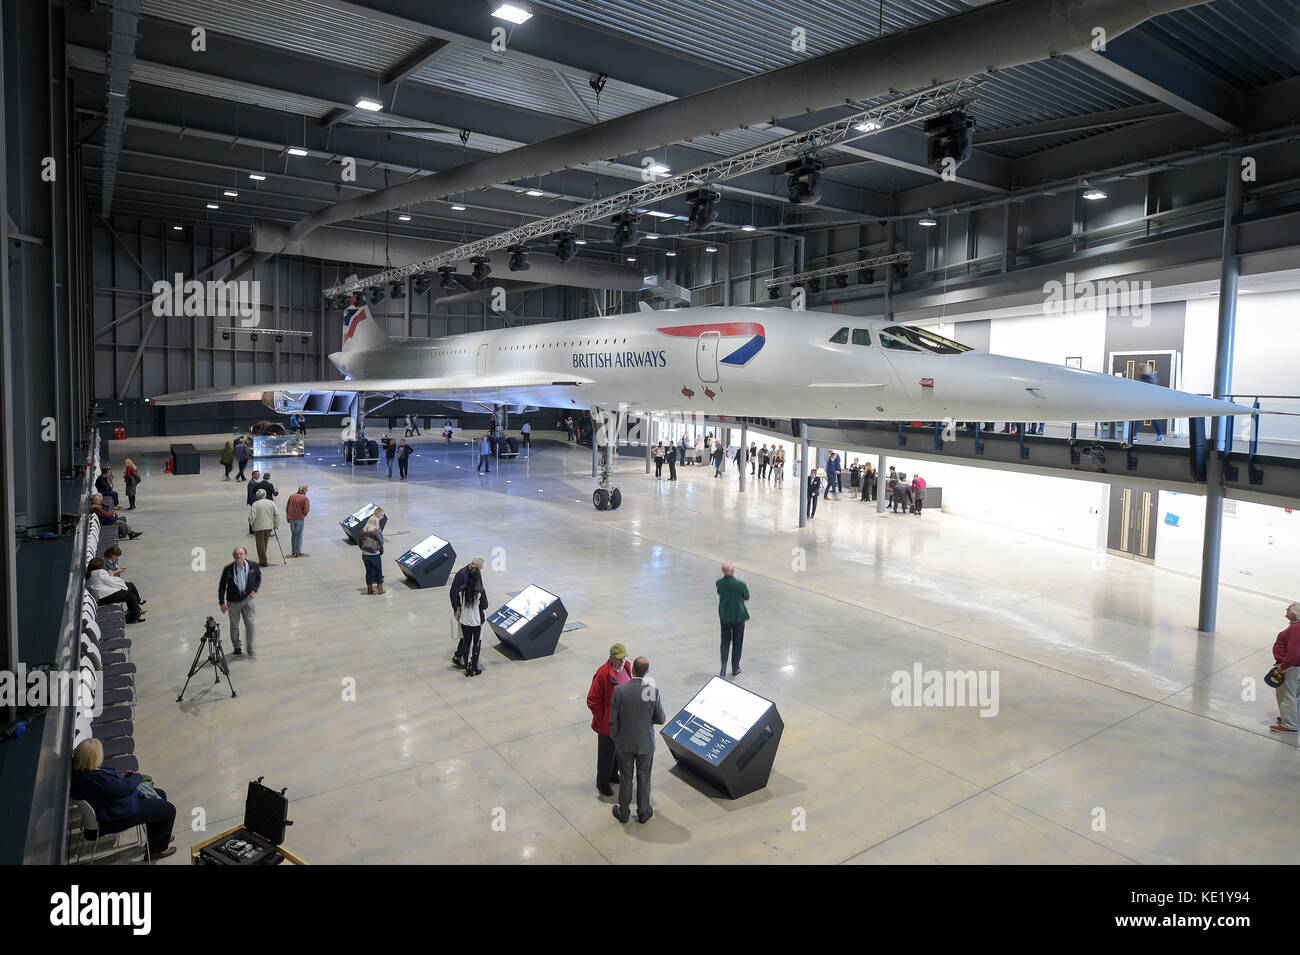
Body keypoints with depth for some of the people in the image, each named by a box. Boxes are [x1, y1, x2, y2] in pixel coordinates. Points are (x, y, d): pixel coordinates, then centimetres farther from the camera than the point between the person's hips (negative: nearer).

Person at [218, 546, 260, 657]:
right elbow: (222, 586, -2)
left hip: (248, 599, 0)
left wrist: (254, 590, -3)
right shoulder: (228, 569, -13)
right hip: (233, 601, 0)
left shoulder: (253, 566, -9)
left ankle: (250, 648, 6)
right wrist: (222, 602, -2)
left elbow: (258, 578, 11)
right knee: (234, 626, 11)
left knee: (250, 623, -8)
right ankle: (237, 647, 32)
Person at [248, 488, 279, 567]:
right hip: (269, 526, 4)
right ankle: (262, 560, 26)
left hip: (259, 527, -4)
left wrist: (252, 525, 3)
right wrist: (276, 524, 11)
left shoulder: (255, 504, -11)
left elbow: (252, 517, -15)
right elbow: (277, 515, 0)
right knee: (265, 543, 18)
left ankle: (264, 561, 6)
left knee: (260, 544, 5)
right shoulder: (271, 503, 0)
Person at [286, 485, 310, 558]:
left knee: (293, 535, 17)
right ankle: (298, 552, 5)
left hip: (291, 518, 4)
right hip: (300, 519, -4)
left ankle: (293, 552, 22)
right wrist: (303, 515, 4)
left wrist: (288, 516, 16)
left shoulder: (291, 496, 6)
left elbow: (287, 507, 9)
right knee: (299, 535, 4)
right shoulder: (305, 498, -8)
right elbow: (306, 509, -15)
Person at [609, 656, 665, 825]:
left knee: (625, 777, 18)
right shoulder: (653, 691, -21)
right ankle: (643, 812, 34)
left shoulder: (619, 690, -20)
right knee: (644, 778, 19)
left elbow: (613, 720, -12)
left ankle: (623, 813, 33)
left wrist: (615, 740, 5)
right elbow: (661, 720, -11)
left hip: (625, 743, 0)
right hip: (646, 743, 0)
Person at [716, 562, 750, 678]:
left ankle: (723, 665, 6)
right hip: (738, 617, -3)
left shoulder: (719, 583, -14)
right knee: (737, 642, 16)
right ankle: (735, 668, 27)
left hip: (724, 617, 3)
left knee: (725, 641, 20)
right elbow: (747, 597, -8)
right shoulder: (740, 584, -25)